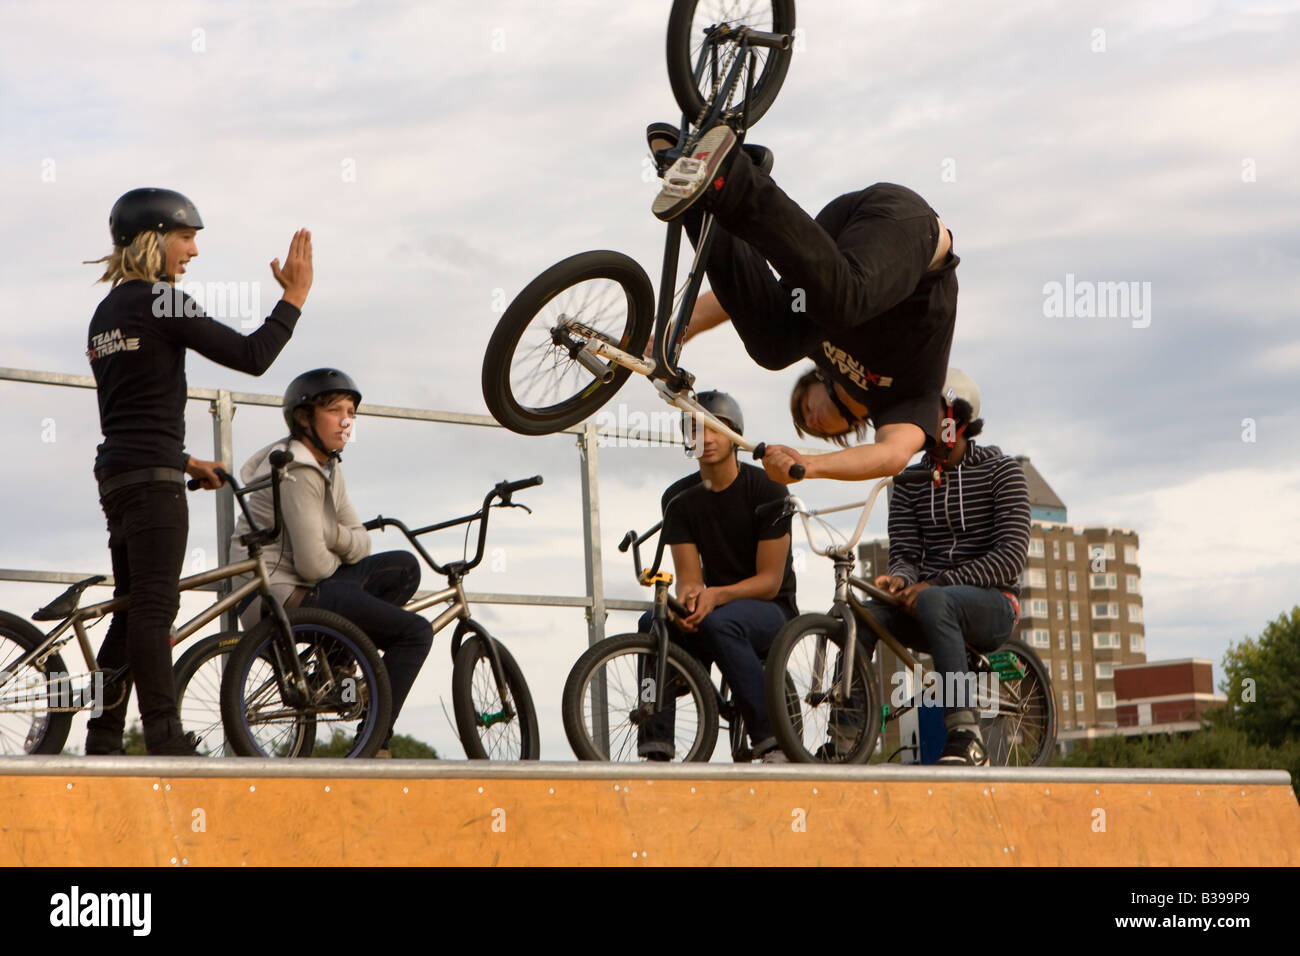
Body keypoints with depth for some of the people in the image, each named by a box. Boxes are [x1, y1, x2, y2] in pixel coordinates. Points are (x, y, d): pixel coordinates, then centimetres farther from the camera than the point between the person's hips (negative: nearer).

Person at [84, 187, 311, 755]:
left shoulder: (106, 312, 19)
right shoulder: (160, 300, -9)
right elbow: (251, 356, -13)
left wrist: (187, 463, 26)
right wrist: (295, 295, -4)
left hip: (117, 473, 9)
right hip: (152, 478, -9)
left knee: (132, 611, 10)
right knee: (154, 607, -10)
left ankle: (103, 743, 10)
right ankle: (165, 742, -12)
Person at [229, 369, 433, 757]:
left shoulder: (328, 466, 14)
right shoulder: (297, 470, -17)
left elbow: (360, 541, 11)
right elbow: (313, 563, -22)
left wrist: (339, 536, -12)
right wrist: (340, 554, 1)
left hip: (302, 584, 10)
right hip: (277, 594, -10)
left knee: (404, 567, 12)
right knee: (416, 632, -10)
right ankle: (374, 743, -11)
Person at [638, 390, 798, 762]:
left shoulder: (766, 489, -10)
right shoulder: (679, 497, 4)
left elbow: (769, 580, -13)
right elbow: (689, 576, -1)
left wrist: (716, 595, -31)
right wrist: (686, 598, -27)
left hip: (770, 611, -4)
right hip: (714, 605, 4)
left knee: (719, 622, -37)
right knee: (653, 623, -26)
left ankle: (772, 743, -32)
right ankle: (655, 748, -26)